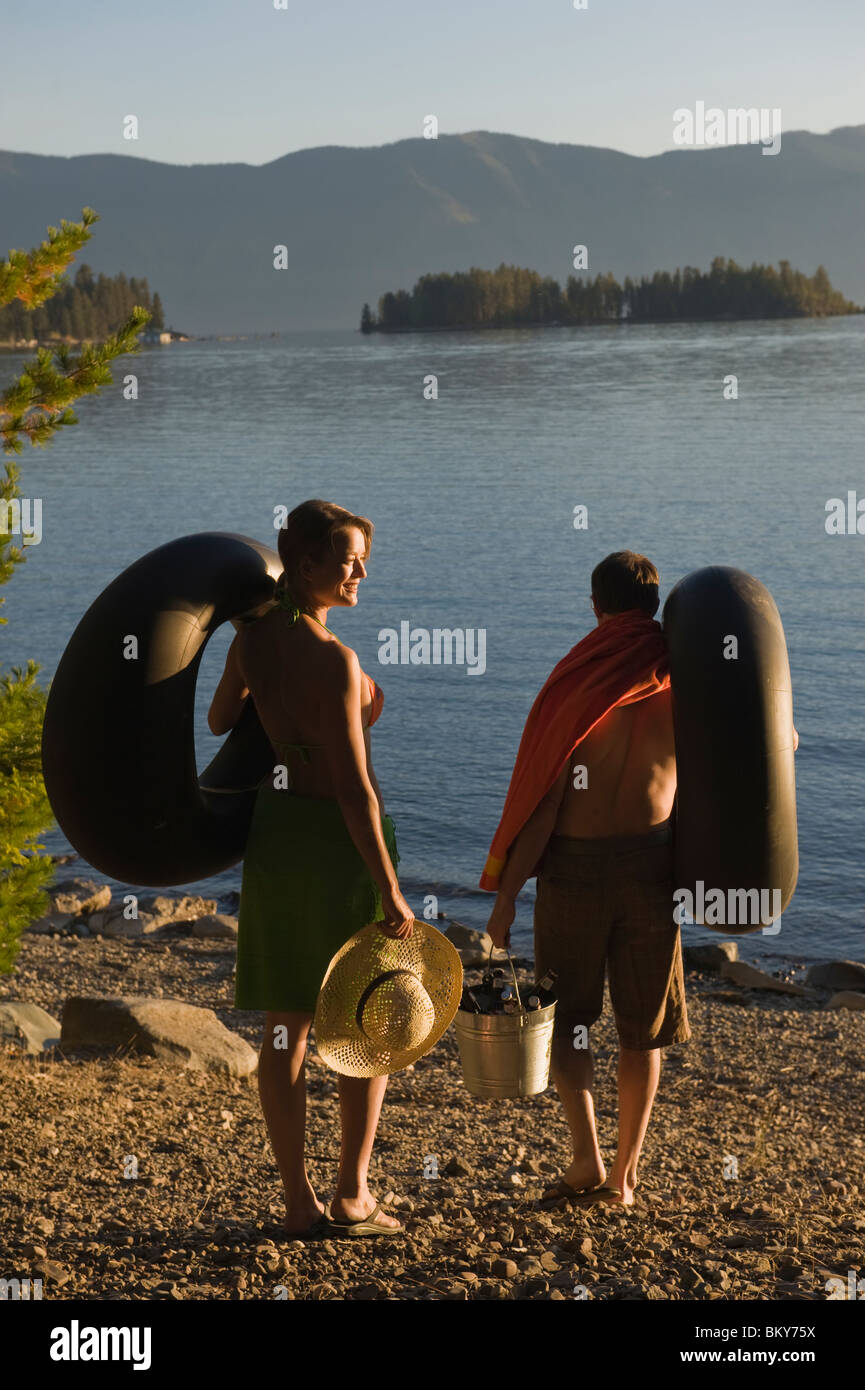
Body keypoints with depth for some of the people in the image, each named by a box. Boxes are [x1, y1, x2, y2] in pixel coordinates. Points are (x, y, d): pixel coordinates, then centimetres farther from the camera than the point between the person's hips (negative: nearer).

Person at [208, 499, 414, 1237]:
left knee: (286, 1024, 10)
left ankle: (300, 1202, 15)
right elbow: (354, 789, -22)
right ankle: (353, 1192, 12)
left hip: (276, 832, 6)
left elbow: (220, 721, 16)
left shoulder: (252, 634, 0)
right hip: (340, 840, -6)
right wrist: (391, 891, -17)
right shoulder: (335, 661, -22)